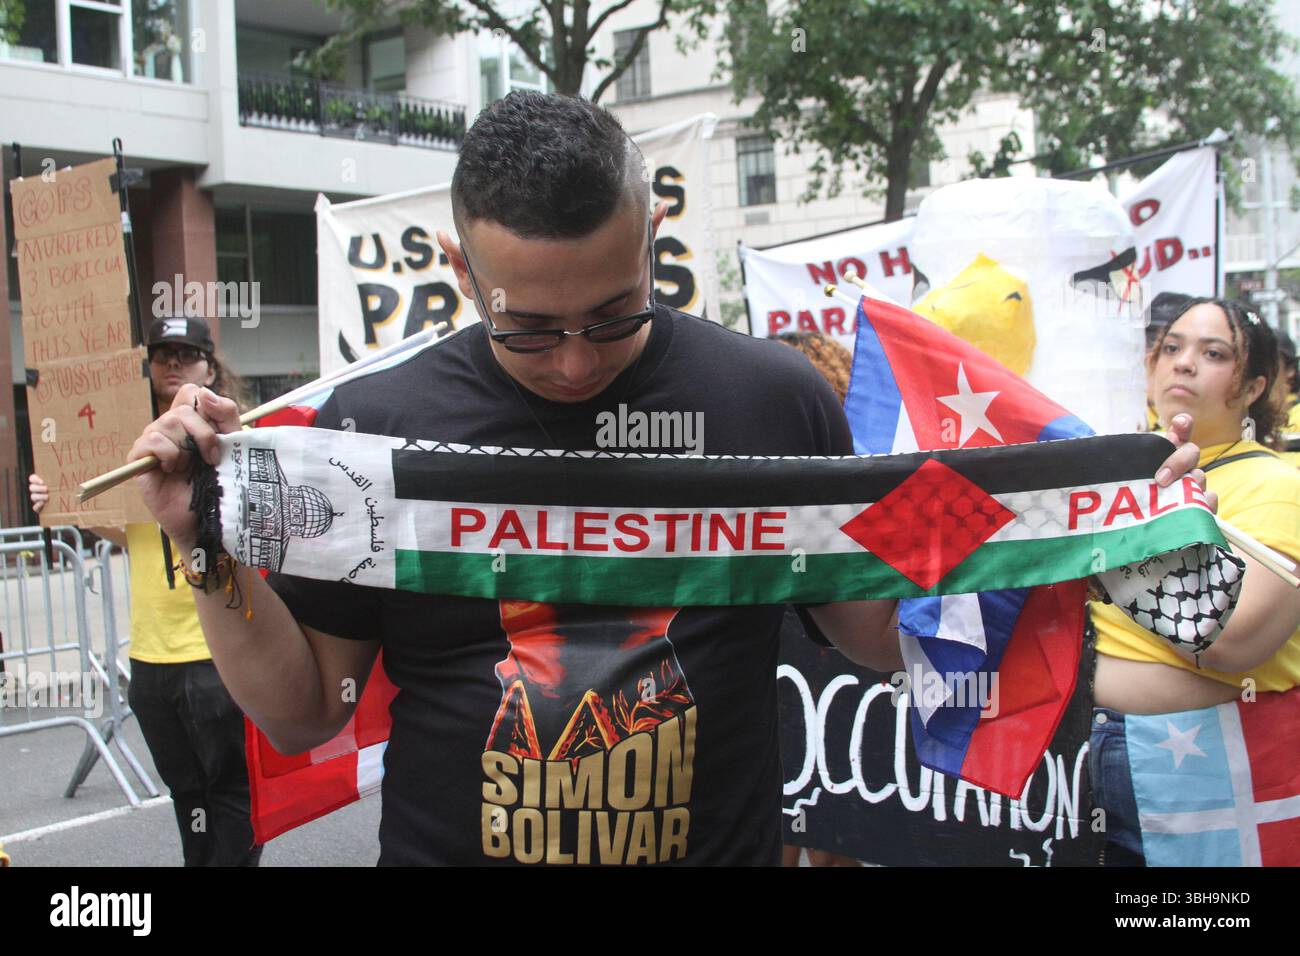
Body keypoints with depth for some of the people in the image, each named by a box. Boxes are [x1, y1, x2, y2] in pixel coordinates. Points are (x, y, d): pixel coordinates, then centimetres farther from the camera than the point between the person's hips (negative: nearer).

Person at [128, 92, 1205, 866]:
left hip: (727, 843, 1)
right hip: (445, 846, 0)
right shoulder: (375, 427, -8)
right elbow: (302, 713, -1)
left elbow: (882, 634, 3)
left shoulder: (775, 400, -7)